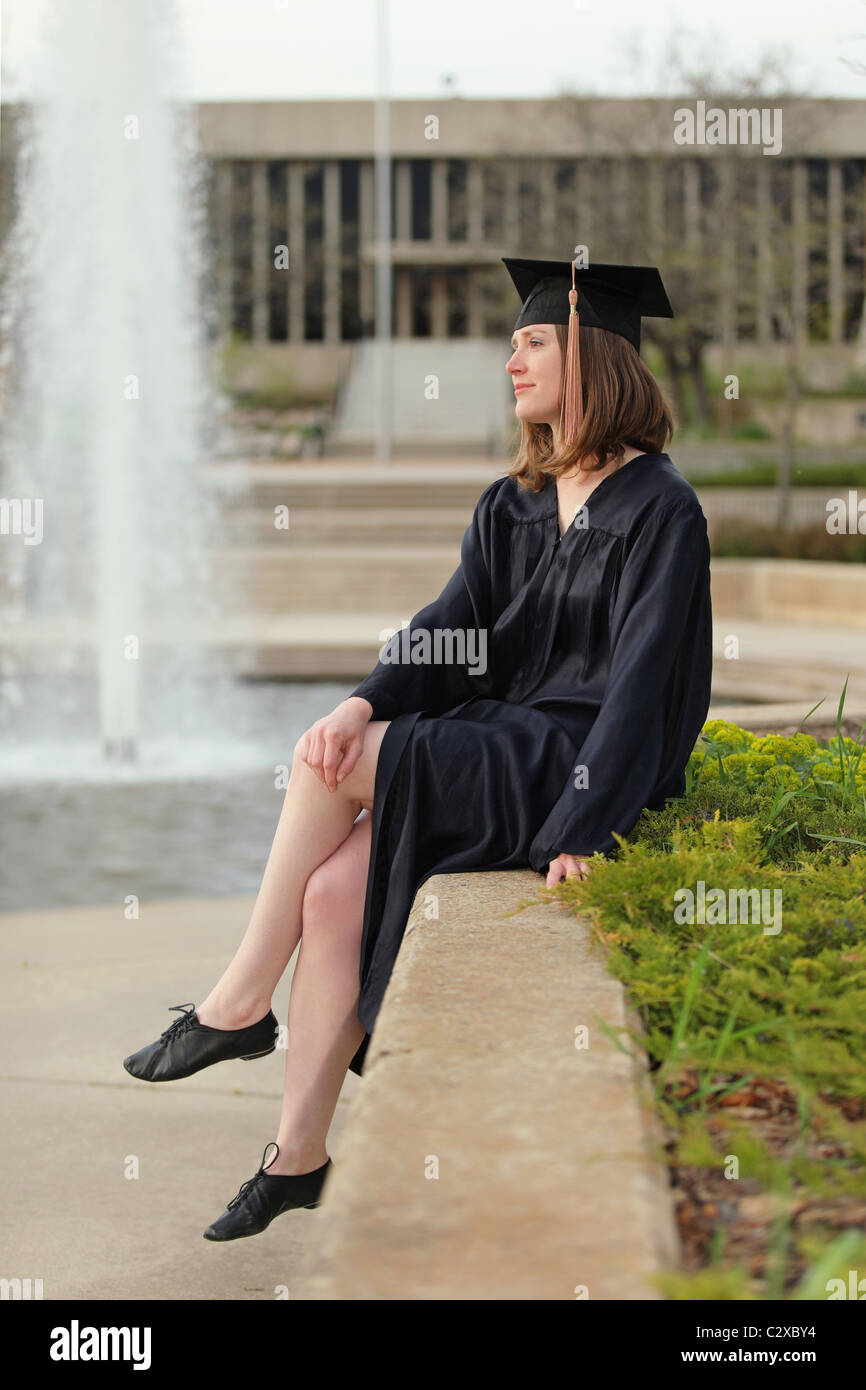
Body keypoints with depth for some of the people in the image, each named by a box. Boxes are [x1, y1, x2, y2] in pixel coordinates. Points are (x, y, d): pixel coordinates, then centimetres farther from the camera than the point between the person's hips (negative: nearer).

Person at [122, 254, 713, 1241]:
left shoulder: (657, 511, -9)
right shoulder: (512, 506, 14)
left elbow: (642, 680, -16)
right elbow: (452, 631, 5)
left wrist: (580, 826, -24)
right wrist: (367, 704, -15)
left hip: (571, 764, -7)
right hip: (497, 745, 7)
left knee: (327, 766, -20)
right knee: (332, 889, -15)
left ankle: (240, 1002, -5)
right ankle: (298, 1156, -8)